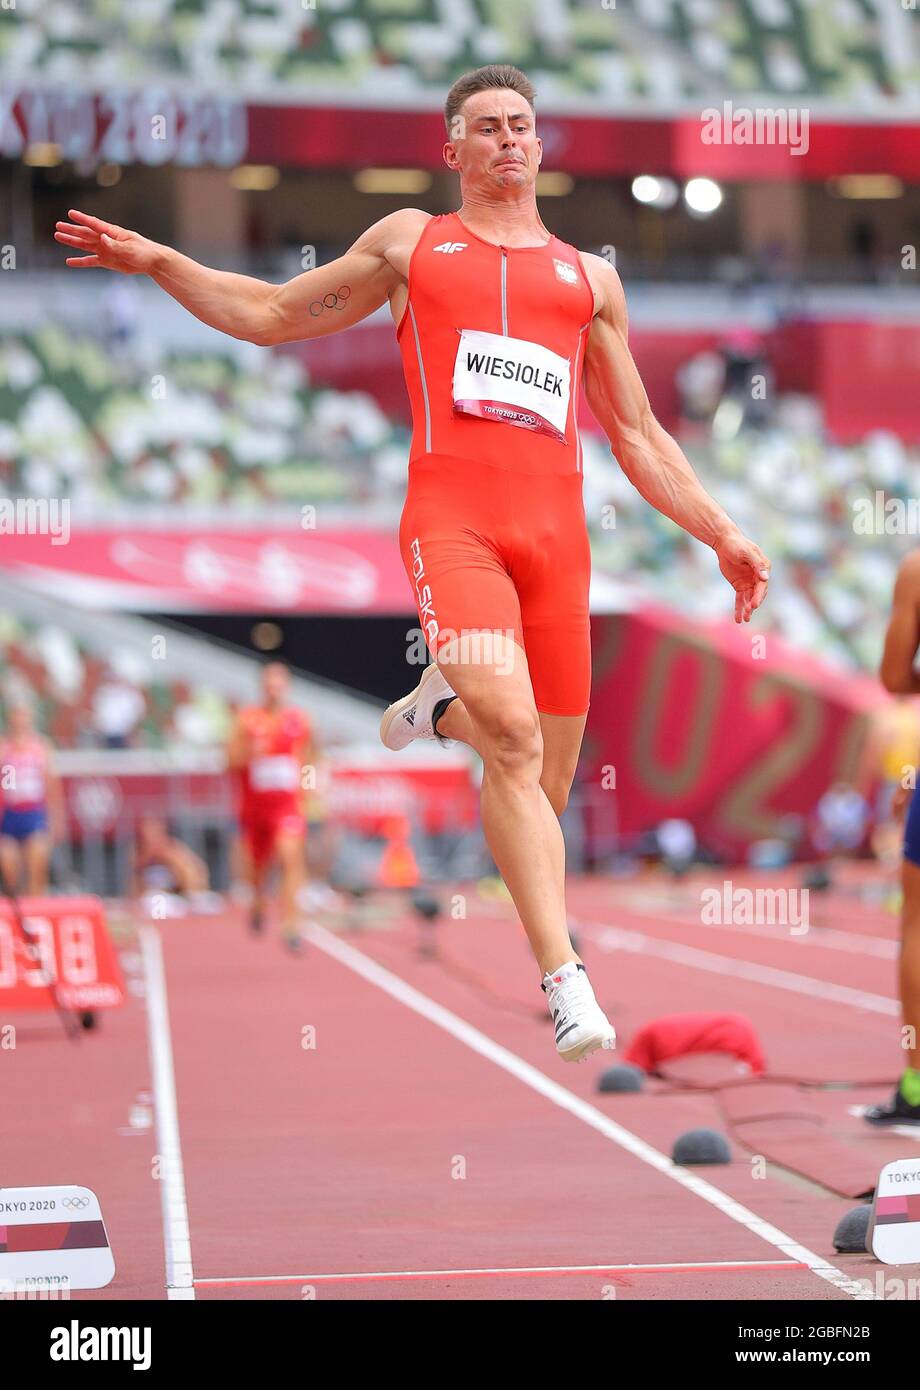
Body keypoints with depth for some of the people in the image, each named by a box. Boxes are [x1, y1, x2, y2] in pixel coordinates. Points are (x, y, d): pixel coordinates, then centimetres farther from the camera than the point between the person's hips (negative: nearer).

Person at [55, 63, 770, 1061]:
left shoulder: (589, 277, 24)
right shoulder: (409, 242, 20)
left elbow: (637, 436, 25)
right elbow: (272, 315, 26)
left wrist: (720, 534, 17)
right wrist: (160, 263, 14)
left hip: (554, 525, 3)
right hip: (450, 514, -3)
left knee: (542, 779, 1)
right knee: (513, 733, -26)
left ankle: (440, 711, 33)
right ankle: (565, 979, -25)